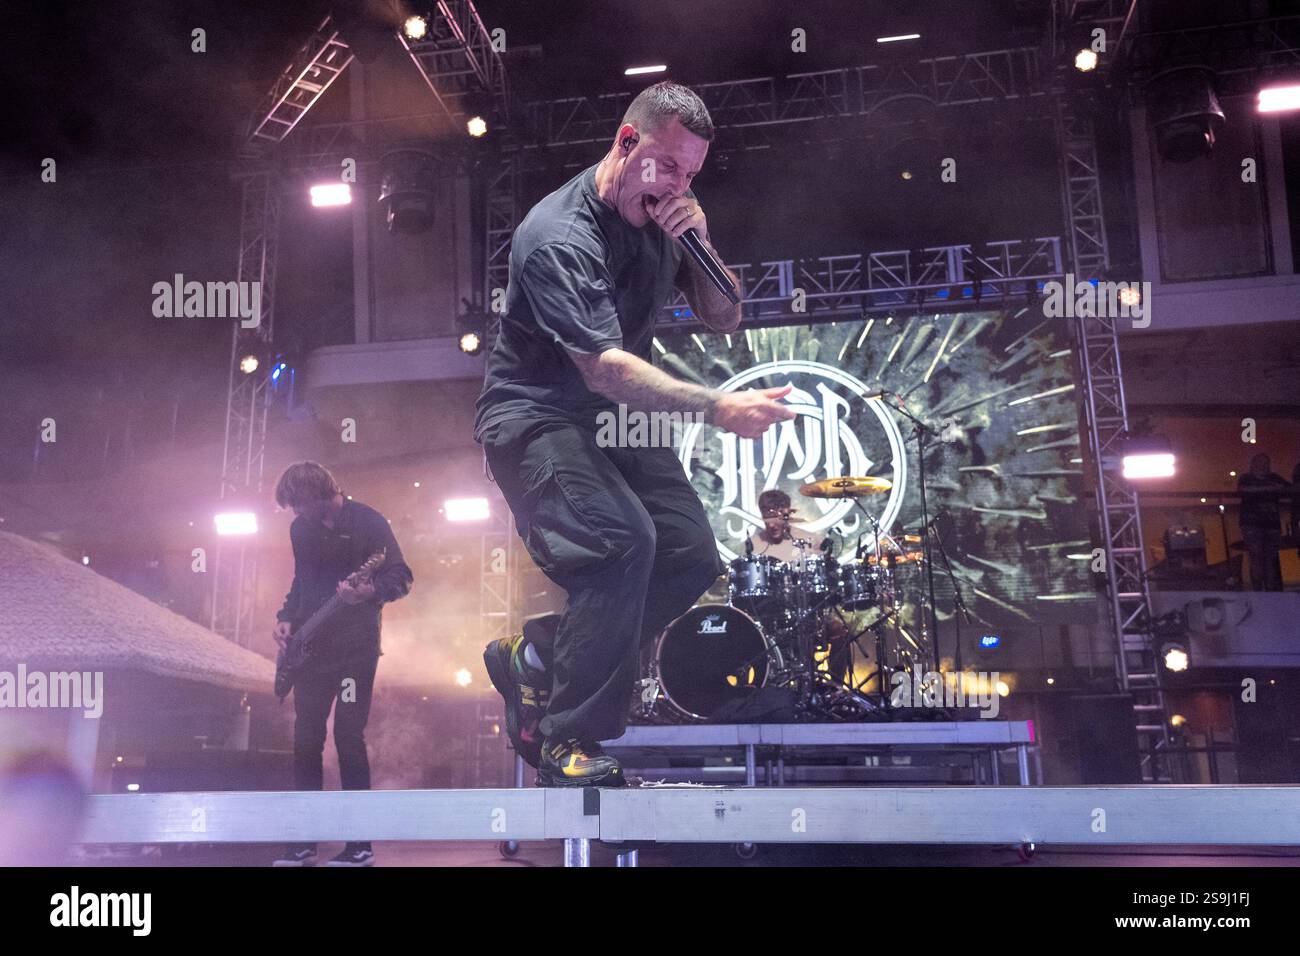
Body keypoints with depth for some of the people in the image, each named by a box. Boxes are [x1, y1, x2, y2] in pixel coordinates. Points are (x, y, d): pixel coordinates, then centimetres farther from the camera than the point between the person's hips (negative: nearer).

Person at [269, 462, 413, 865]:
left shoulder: (367, 522, -10)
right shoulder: (301, 529, 9)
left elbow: (401, 577, -10)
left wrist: (369, 592, -30)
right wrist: (287, 617, 4)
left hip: (355, 646, -6)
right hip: (311, 647, 6)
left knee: (348, 737, -8)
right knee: (305, 740, 5)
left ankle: (360, 845, 1)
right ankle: (304, 842, 14)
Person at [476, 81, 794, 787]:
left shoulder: (661, 213, 2)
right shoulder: (559, 236, -22)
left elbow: (724, 319, 5)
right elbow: (605, 368, -33)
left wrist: (698, 244, -14)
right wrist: (717, 409, -43)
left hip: (610, 417, 8)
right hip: (535, 415, -8)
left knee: (692, 559, -3)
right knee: (623, 538, -30)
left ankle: (535, 663, 10)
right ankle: (568, 747, -18)